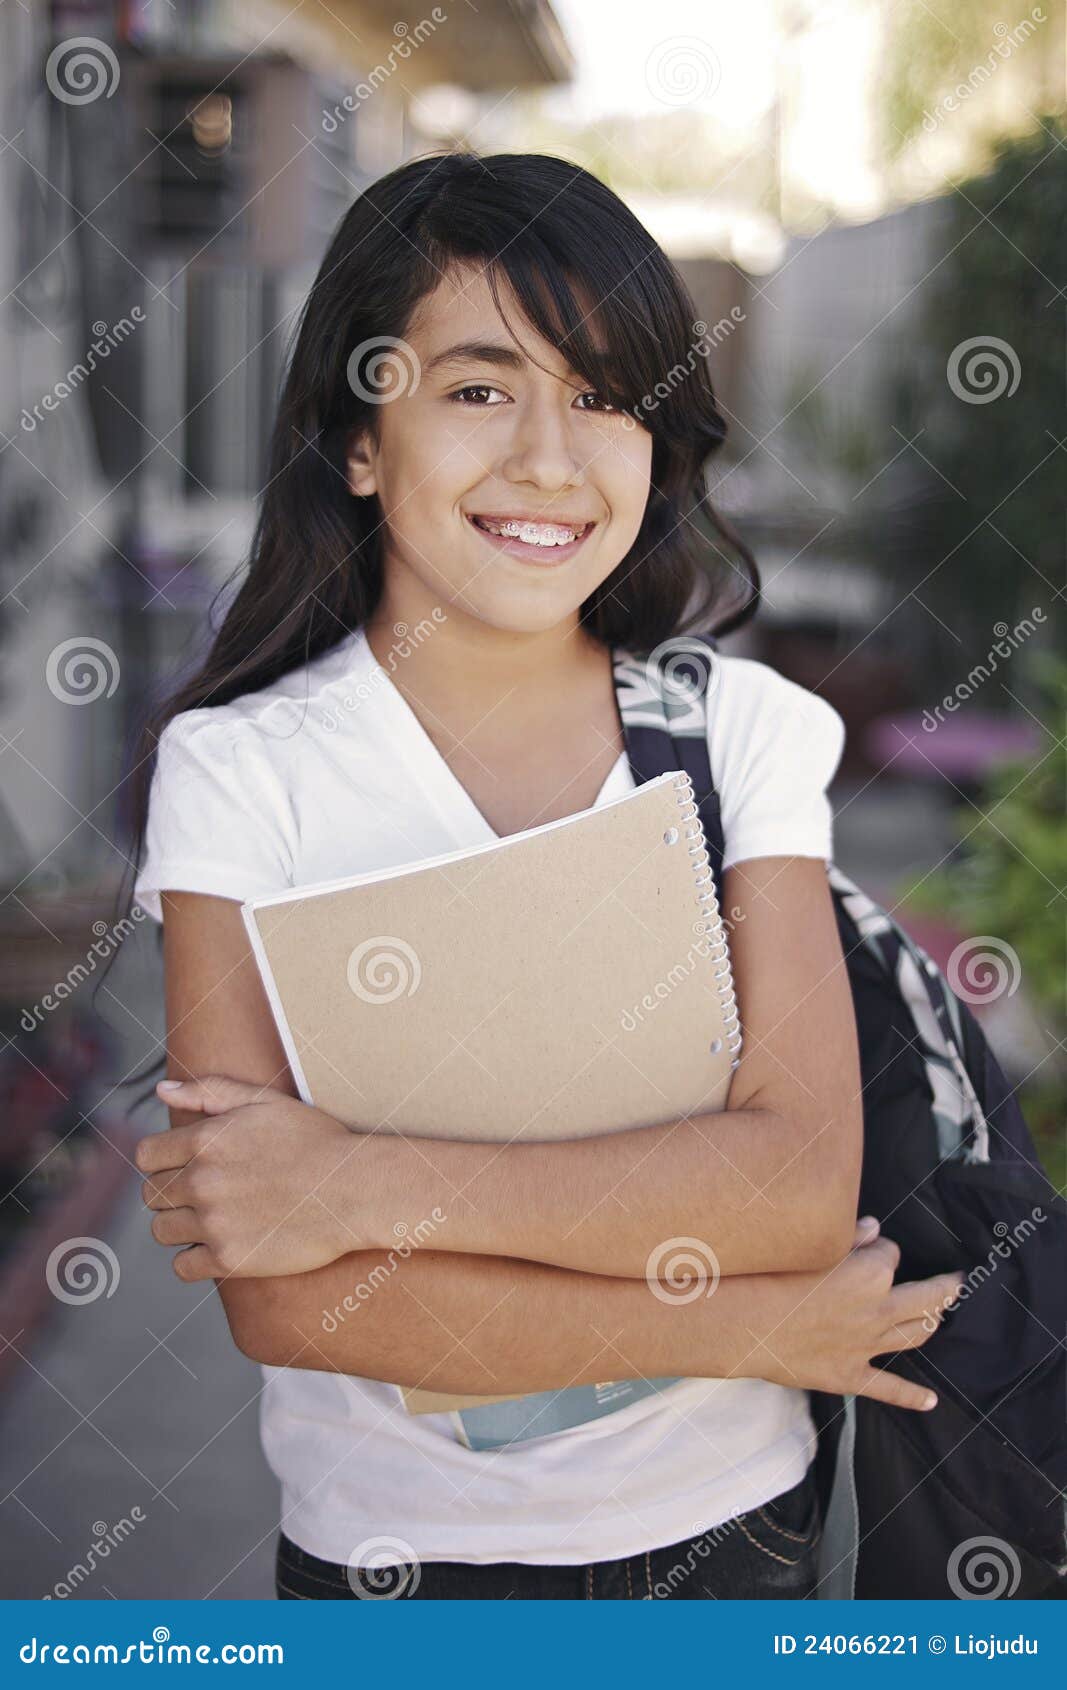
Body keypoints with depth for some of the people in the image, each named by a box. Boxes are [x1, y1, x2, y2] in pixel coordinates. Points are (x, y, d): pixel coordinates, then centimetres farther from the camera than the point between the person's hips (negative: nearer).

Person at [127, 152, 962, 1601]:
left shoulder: (742, 725, -6)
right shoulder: (240, 771, -13)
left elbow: (805, 1179, -17)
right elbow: (277, 1300, -20)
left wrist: (371, 1186, -24)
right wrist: (749, 1327, -19)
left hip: (731, 1525, 2)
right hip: (398, 1547, -1)